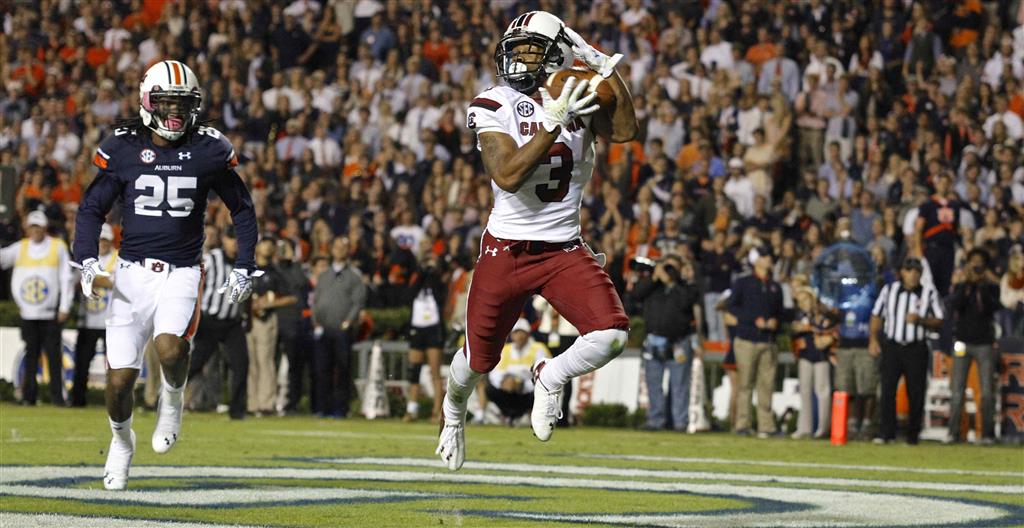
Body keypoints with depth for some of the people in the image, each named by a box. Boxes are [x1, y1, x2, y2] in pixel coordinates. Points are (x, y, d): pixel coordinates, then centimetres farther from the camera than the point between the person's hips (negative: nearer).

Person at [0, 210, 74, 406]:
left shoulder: (58, 247, 4)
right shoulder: (21, 248, 11)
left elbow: (66, 278, 2)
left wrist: (64, 307, -4)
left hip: (51, 314, -2)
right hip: (28, 313, 2)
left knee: (53, 354, -3)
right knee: (31, 355, 4)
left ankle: (57, 395, -1)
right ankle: (29, 395, 6)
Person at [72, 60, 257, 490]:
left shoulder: (209, 151, 0)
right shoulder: (123, 148, 0)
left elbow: (242, 209, 12)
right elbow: (92, 208, 7)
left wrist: (244, 269, 6)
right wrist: (88, 261, -7)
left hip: (182, 273, -1)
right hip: (132, 272, 1)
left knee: (170, 347, -29)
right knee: (119, 378, -1)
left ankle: (172, 398, 5)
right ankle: (122, 440, 30)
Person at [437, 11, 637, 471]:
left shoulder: (576, 98, 1)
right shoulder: (493, 108, -8)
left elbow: (625, 130, -16)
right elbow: (508, 176, -22)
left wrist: (603, 66, -18)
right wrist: (553, 123, -28)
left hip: (565, 251, 2)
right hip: (506, 251, -2)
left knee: (611, 334, -21)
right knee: (480, 358, 10)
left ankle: (550, 377, 10)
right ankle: (453, 411, 46)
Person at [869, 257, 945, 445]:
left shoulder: (929, 293, 2)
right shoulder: (889, 290, 6)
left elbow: (938, 322, 3)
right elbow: (877, 315, 12)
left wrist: (920, 320, -15)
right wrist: (873, 339, 2)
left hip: (916, 349, -1)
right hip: (892, 345, 1)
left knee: (916, 392, 0)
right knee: (887, 389, -8)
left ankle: (913, 434, 8)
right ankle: (886, 432, -5)